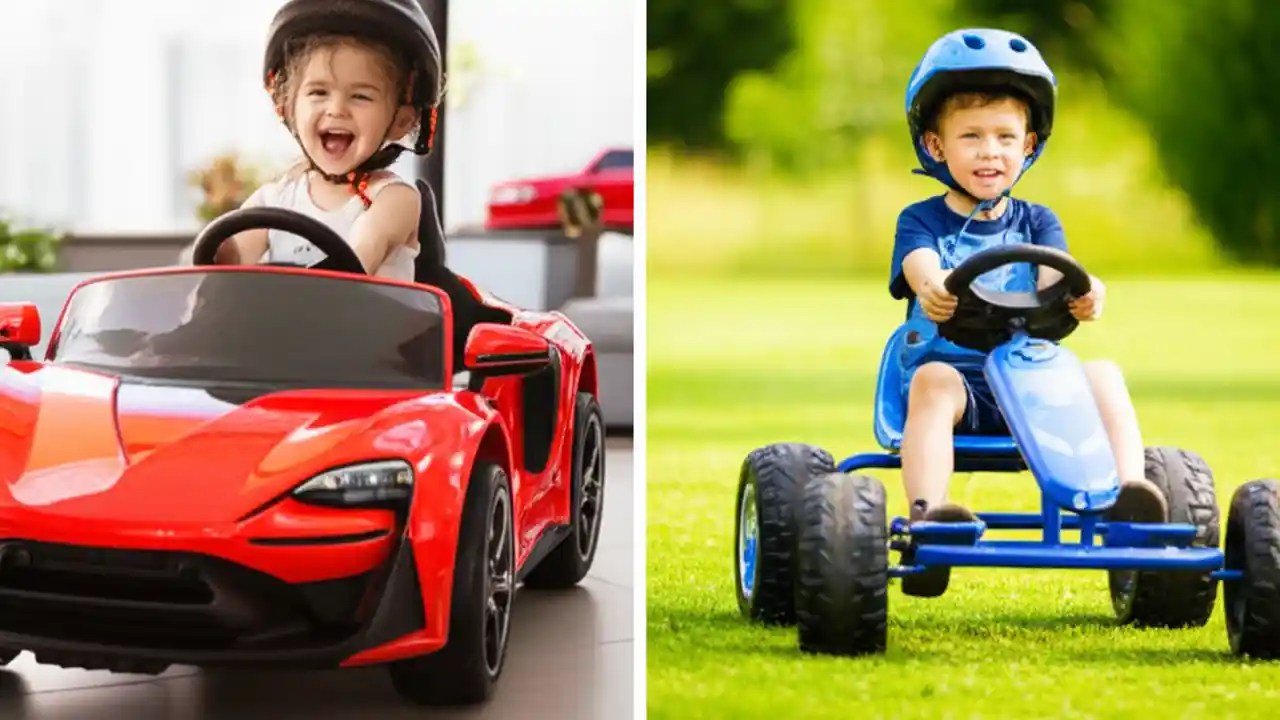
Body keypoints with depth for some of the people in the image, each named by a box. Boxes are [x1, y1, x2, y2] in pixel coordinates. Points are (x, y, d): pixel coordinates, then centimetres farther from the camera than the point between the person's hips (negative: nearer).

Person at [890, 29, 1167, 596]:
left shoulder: (1036, 222, 17)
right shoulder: (921, 220, 9)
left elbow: (1054, 274, -6)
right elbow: (921, 267, -16)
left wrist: (1083, 291, -34)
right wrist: (933, 288, -44)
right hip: (954, 377, -3)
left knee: (1103, 374, -24)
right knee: (933, 379, -37)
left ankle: (1129, 490, -36)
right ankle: (926, 517, -51)